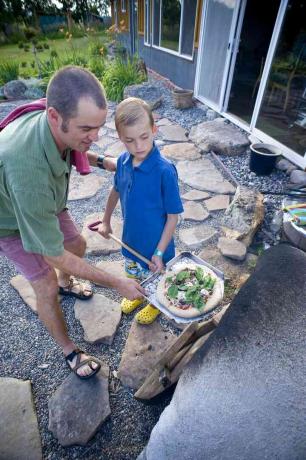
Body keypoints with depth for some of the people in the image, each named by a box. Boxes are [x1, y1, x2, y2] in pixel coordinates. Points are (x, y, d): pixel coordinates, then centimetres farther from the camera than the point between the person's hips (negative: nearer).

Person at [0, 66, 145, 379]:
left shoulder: (58, 126, -25)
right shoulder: (27, 168, -47)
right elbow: (54, 256, -38)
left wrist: (101, 161, -12)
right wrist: (116, 283, -32)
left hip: (44, 204, 7)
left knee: (78, 245, 17)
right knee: (46, 286, -5)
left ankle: (66, 283, 52)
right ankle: (69, 351, 22)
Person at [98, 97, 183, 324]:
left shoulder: (165, 171, -29)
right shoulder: (123, 161, -12)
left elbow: (173, 215, -21)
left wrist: (160, 251, -19)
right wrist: (106, 221, 15)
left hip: (155, 243, -5)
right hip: (131, 238, 5)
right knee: (135, 273, 31)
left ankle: (155, 304, 54)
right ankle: (138, 294, 62)